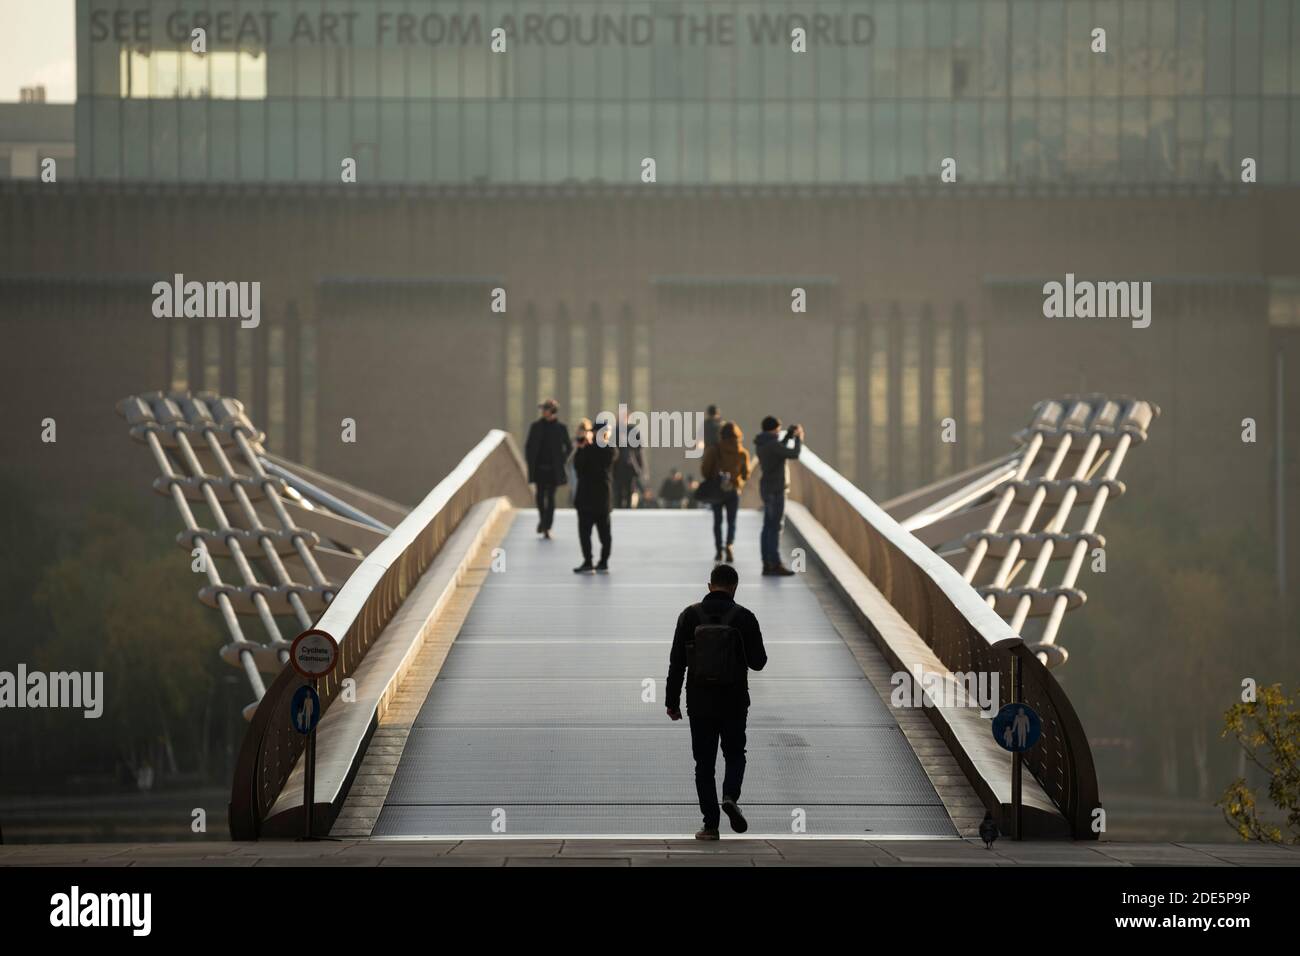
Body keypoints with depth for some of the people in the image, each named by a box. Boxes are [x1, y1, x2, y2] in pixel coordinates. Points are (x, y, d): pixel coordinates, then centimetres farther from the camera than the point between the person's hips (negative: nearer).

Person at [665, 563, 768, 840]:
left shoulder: (690, 616, -2)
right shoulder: (744, 617, -6)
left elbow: (677, 662, -3)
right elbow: (758, 661, -2)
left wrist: (672, 702, 3)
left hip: (699, 703, 1)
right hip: (734, 702, 0)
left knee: (704, 763, 8)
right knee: (735, 755, 17)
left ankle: (711, 824, 4)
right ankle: (730, 796, -11)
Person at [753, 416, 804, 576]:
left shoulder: (761, 444, 11)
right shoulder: (772, 444, -17)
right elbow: (794, 454, -19)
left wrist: (789, 435, 24)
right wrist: (799, 439, -2)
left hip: (768, 489, 9)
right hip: (776, 489, -9)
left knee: (768, 527, 8)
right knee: (776, 527, -9)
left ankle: (767, 565, 8)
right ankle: (775, 564, -11)